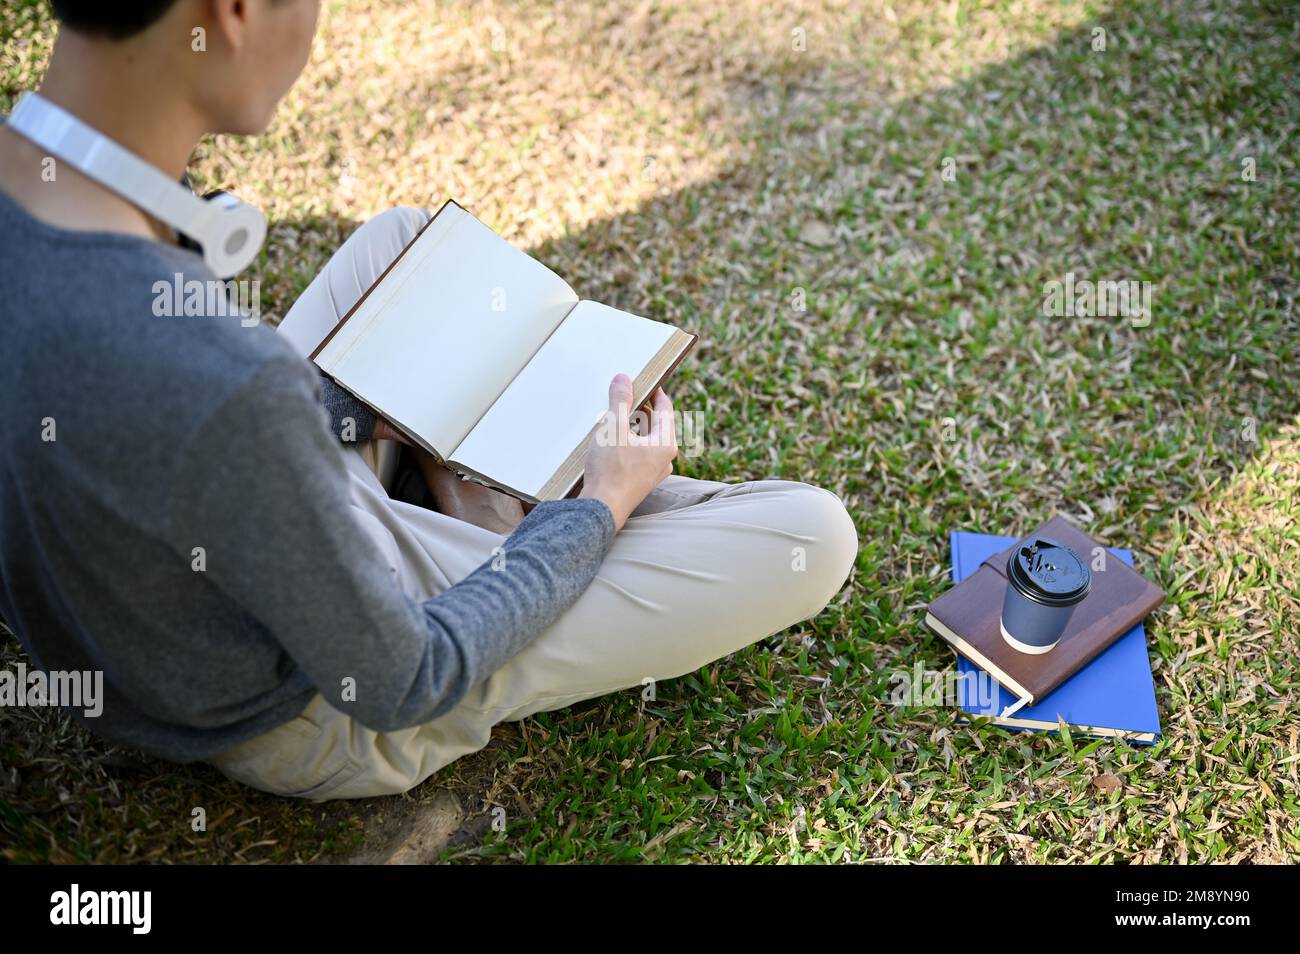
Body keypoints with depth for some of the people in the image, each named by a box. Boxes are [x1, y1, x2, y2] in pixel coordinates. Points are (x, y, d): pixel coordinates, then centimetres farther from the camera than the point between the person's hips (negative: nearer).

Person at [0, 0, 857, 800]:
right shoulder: (232, 385, -42)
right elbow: (398, 686, -24)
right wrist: (604, 506, -11)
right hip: (321, 721, -7)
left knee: (404, 235, 20)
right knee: (813, 532, -8)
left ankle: (479, 513, 17)